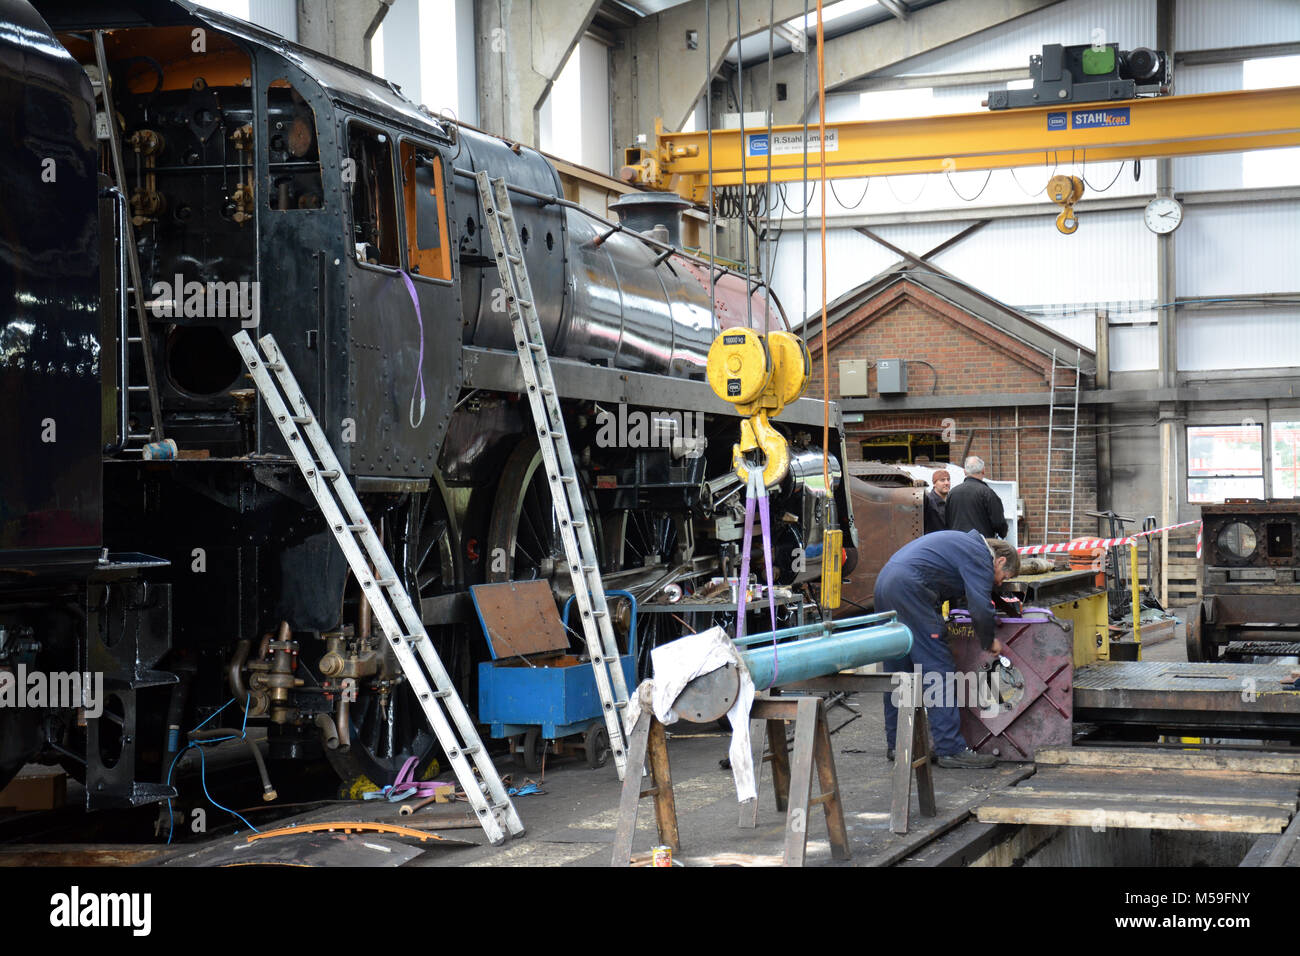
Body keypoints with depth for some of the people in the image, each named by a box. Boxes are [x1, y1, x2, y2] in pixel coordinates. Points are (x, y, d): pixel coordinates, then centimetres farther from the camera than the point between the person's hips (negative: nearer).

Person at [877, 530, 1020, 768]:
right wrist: (989, 641, 5)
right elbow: (981, 610, -11)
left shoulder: (968, 544, 27)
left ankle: (896, 744, 21)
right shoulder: (980, 556, -3)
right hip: (909, 588, -10)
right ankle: (950, 749, -7)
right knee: (938, 670, -7)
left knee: (898, 670, 15)